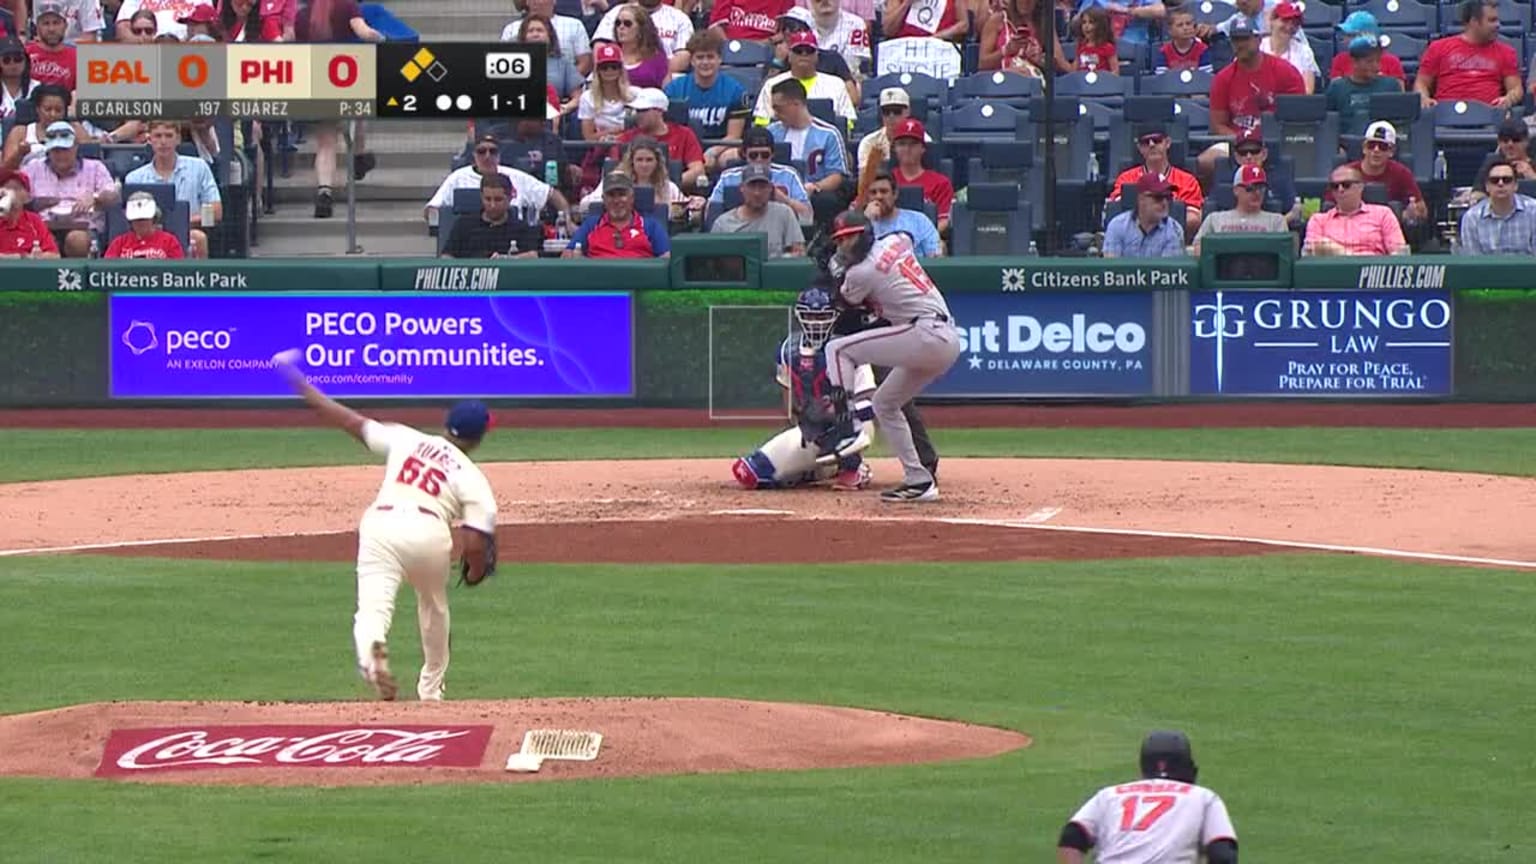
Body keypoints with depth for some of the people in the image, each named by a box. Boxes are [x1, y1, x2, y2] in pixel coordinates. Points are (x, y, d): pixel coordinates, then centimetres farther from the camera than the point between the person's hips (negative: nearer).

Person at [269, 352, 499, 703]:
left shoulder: (405, 439, 20)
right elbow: (475, 545, 3)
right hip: (429, 531, 0)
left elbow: (349, 421, 17)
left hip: (380, 524, 0)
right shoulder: (473, 478, 13)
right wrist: (474, 572, 26)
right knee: (434, 607, 29)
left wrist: (296, 381, 25)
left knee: (374, 605, -14)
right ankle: (431, 688, 40)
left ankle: (372, 651, -49)